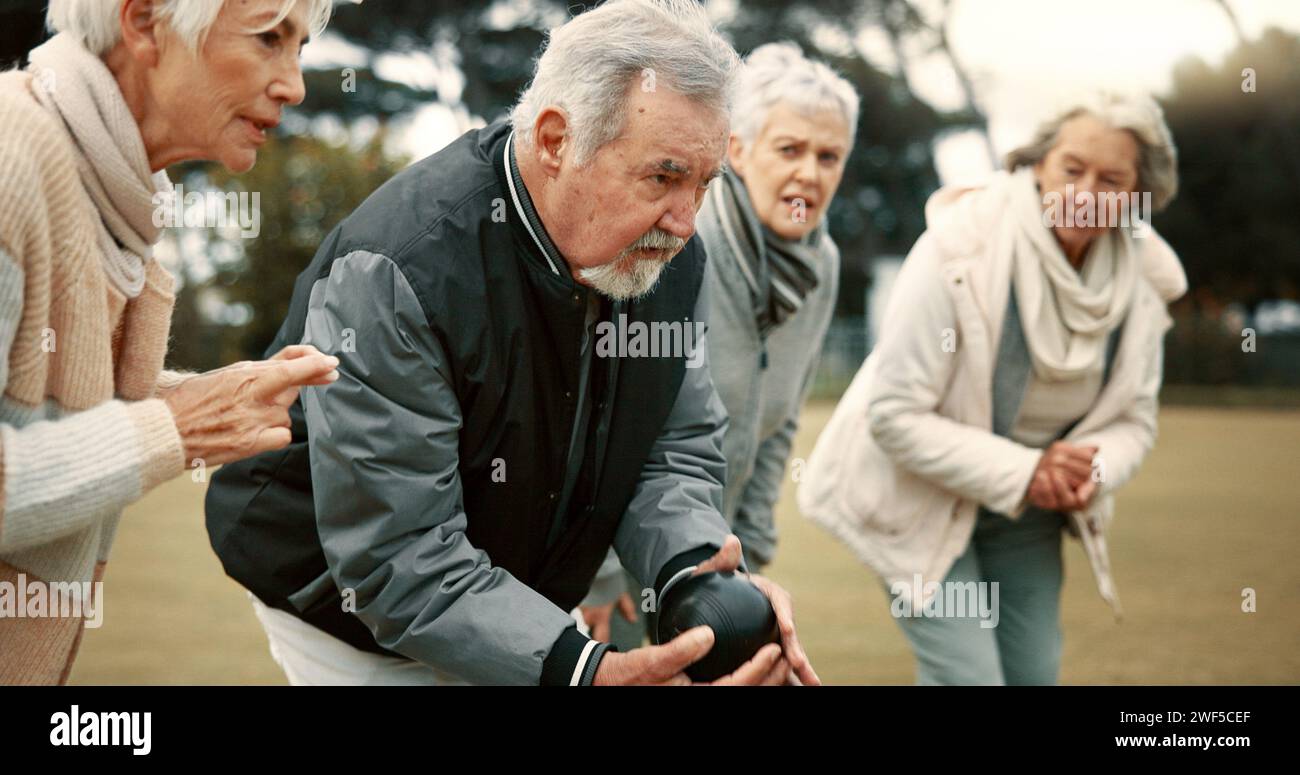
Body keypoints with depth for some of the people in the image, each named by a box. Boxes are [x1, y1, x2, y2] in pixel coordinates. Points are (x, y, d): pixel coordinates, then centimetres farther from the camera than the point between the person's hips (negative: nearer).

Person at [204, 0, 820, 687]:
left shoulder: (669, 256, -10)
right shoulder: (397, 271, -32)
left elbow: (676, 450, -5)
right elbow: (399, 561, -33)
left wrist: (698, 577, -28)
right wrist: (585, 671, -44)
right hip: (354, 610, -5)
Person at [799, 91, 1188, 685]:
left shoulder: (1141, 279, -10)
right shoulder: (958, 255, -27)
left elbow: (1133, 419, 1)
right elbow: (893, 416, -26)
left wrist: (1093, 472, -22)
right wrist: (1019, 471, -29)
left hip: (1029, 507, 6)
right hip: (923, 496, -6)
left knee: (1035, 672, 12)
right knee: (967, 674, -12)